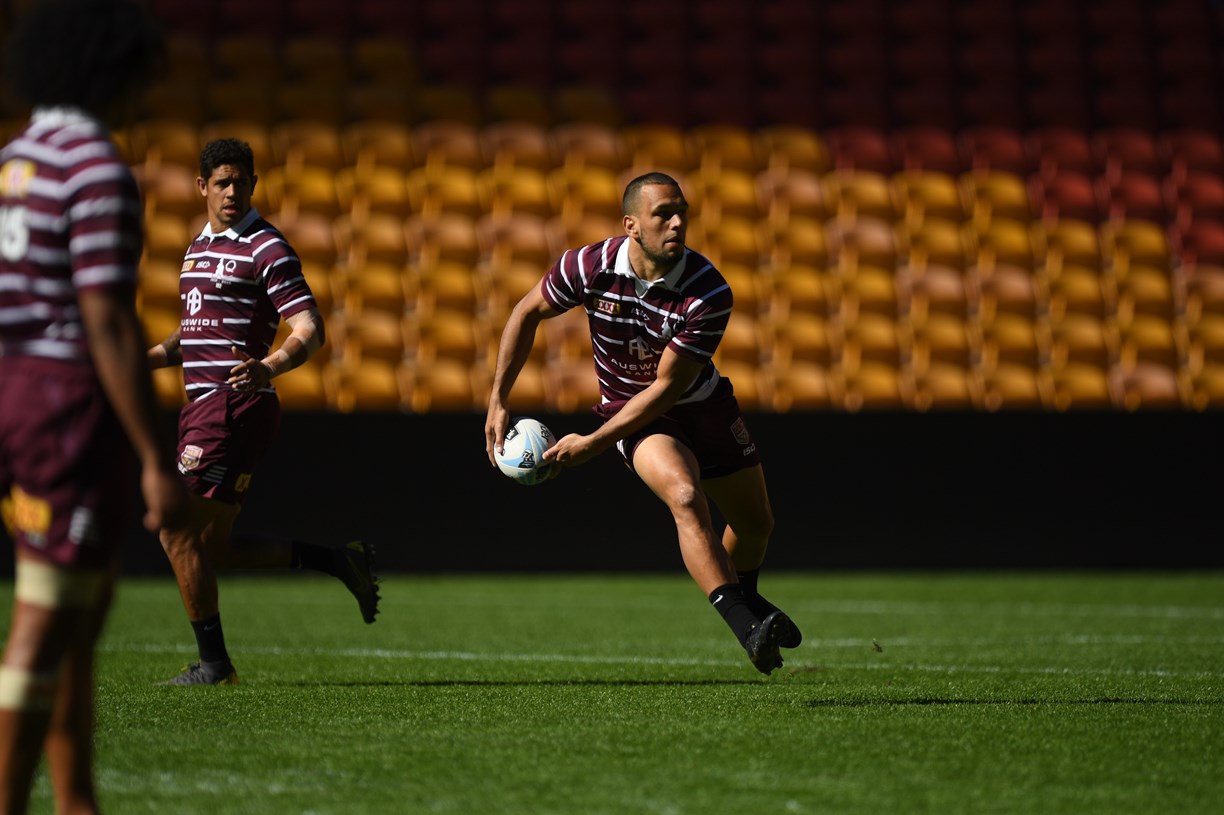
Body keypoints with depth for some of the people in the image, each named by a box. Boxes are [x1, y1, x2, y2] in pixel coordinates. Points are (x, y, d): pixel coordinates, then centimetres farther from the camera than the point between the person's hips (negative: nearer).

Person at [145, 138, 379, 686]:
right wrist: (144, 359, 18)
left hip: (235, 405, -9)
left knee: (181, 530, -9)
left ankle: (213, 662, 2)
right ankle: (340, 560, 19)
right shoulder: (199, 247, 19)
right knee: (212, 548, 8)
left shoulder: (267, 248, -7)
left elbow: (309, 330, -15)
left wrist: (268, 368, -33)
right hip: (202, 405, 9)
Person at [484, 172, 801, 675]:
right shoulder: (591, 267, -22)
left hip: (704, 405, 2)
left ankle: (746, 597, 46)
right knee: (686, 496, -30)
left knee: (756, 523, 11)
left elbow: (668, 387, -25)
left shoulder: (710, 293, -27)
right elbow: (527, 313, -3)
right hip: (630, 410, -2)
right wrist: (498, 401, -5)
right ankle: (746, 627, -35)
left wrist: (592, 444, -26)